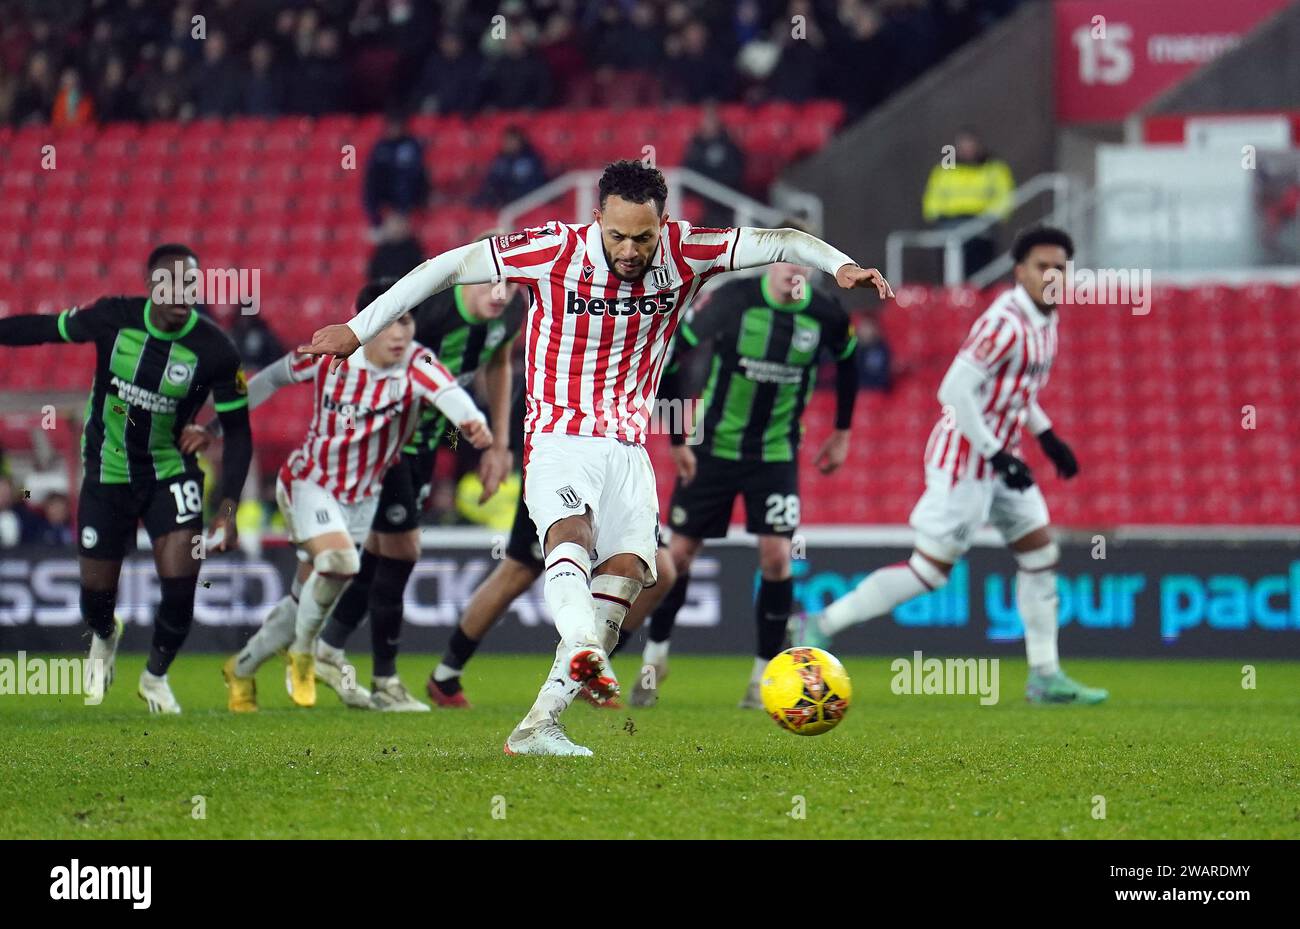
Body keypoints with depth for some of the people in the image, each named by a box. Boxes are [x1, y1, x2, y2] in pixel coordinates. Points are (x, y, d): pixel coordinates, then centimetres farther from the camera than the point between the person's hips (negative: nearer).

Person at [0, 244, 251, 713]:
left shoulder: (214, 350, -19)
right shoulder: (114, 318, -17)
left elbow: (237, 432, -10)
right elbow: (44, 329, 0)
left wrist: (228, 507, -17)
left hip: (171, 474, -1)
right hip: (107, 475, 1)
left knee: (180, 585, -15)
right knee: (96, 593, 6)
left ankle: (155, 675, 14)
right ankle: (104, 638, 45)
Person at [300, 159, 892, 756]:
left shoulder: (684, 253, -4)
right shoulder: (554, 250, -11)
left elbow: (777, 243, -1)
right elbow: (448, 267, -5)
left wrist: (839, 265, -21)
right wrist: (358, 329, -4)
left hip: (628, 449, 3)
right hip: (559, 439, -3)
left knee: (627, 565, -17)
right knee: (571, 533, -32)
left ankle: (539, 726, -19)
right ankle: (584, 654, -61)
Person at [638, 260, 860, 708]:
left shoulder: (827, 315, -10)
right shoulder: (733, 299, -16)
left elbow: (846, 362, 13)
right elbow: (669, 357, -9)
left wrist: (842, 433, 14)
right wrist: (678, 439, -9)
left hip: (776, 454, 1)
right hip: (713, 448, -1)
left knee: (776, 555, -11)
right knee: (680, 551, 3)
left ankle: (764, 673, 3)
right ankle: (655, 658, 24)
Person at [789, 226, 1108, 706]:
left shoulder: (1045, 319, 9)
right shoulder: (1005, 323, -22)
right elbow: (955, 390, -26)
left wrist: (1047, 437, 18)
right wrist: (997, 454, -23)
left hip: (996, 458, 10)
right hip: (964, 459, -10)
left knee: (1040, 553, 7)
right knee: (930, 568, -6)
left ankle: (1045, 677, 11)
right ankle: (819, 626, 2)